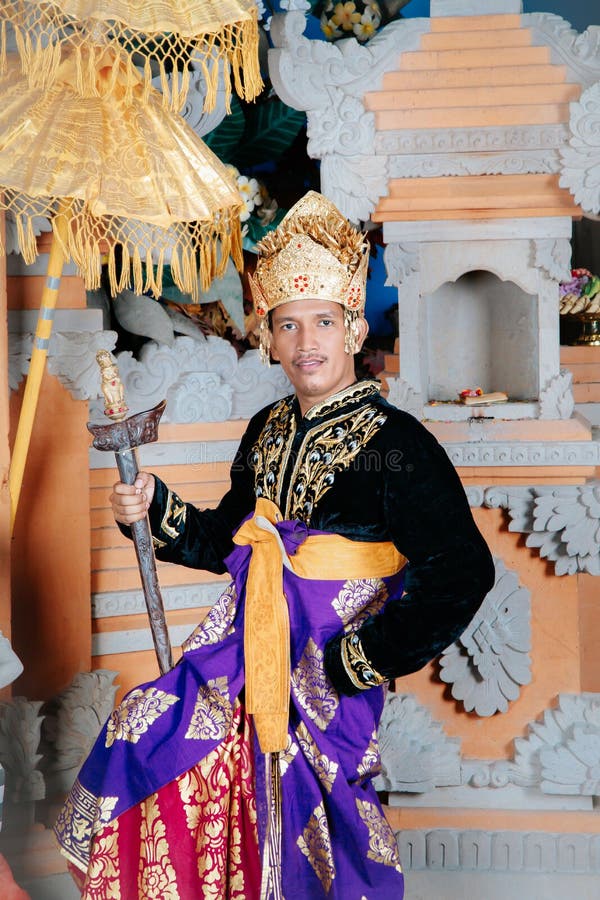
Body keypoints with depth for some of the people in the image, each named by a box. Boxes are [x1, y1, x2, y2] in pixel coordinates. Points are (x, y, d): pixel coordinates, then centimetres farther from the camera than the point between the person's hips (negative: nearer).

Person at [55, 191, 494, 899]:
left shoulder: (396, 443, -15)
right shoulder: (268, 429, 7)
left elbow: (463, 571, -18)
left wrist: (364, 659, -16)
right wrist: (155, 510, 1)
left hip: (328, 661, -6)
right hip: (247, 641, 6)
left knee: (316, 809, 4)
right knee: (142, 742, 4)